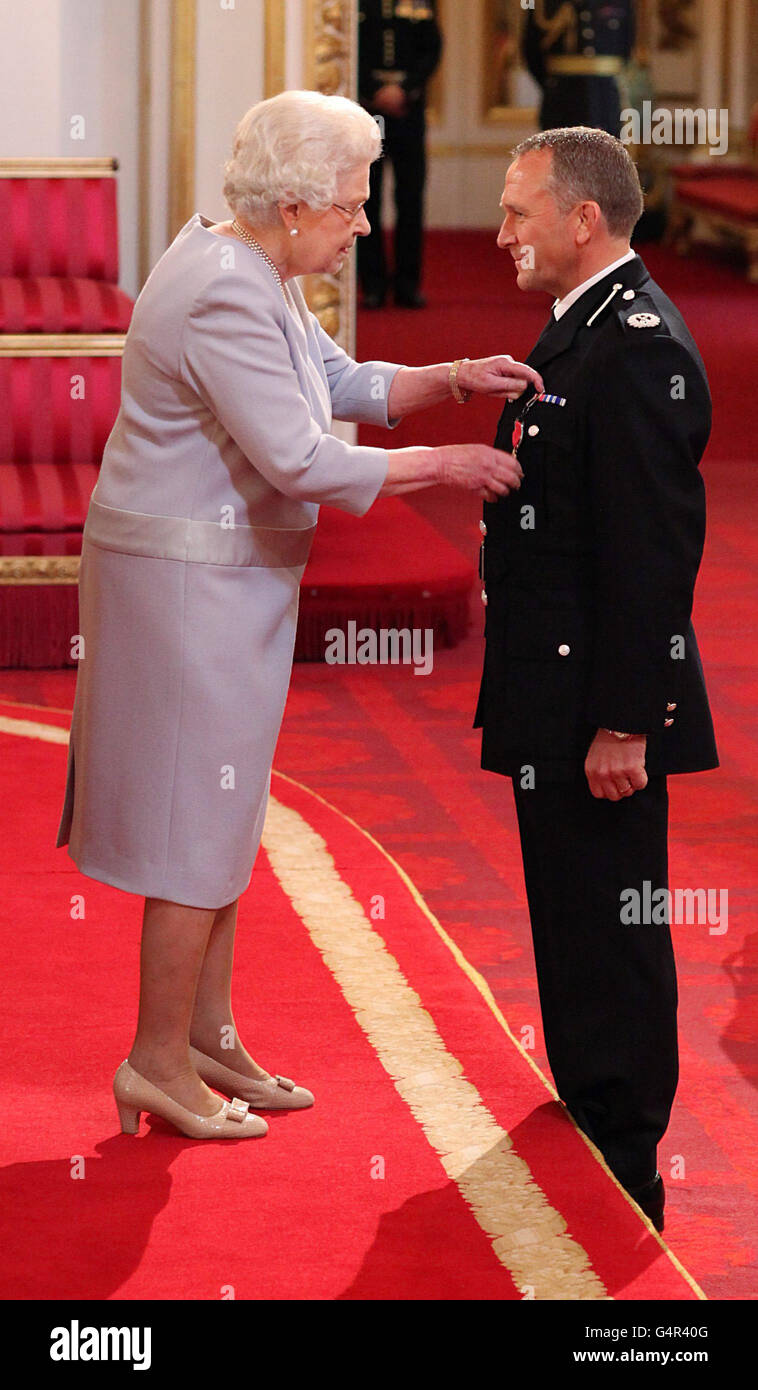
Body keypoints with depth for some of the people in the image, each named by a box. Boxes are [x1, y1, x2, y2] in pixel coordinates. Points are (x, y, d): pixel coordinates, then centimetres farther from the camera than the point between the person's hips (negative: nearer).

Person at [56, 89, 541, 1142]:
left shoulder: (251, 272, 9)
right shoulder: (225, 298, -24)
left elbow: (342, 384, 17)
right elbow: (304, 461, -27)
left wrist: (451, 379, 2)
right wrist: (446, 466, -17)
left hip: (224, 575, 11)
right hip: (191, 579, -11)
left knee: (220, 812, 16)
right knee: (197, 818, -2)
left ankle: (207, 1038, 25)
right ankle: (157, 1063, 7)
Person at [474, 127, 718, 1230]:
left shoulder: (638, 349, -19)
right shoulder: (586, 330, 13)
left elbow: (652, 554, -23)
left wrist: (622, 723, -23)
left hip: (600, 705, -10)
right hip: (556, 701, 10)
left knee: (608, 935, -3)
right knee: (574, 924, 18)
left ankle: (622, 1184, 5)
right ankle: (587, 1121, 30)